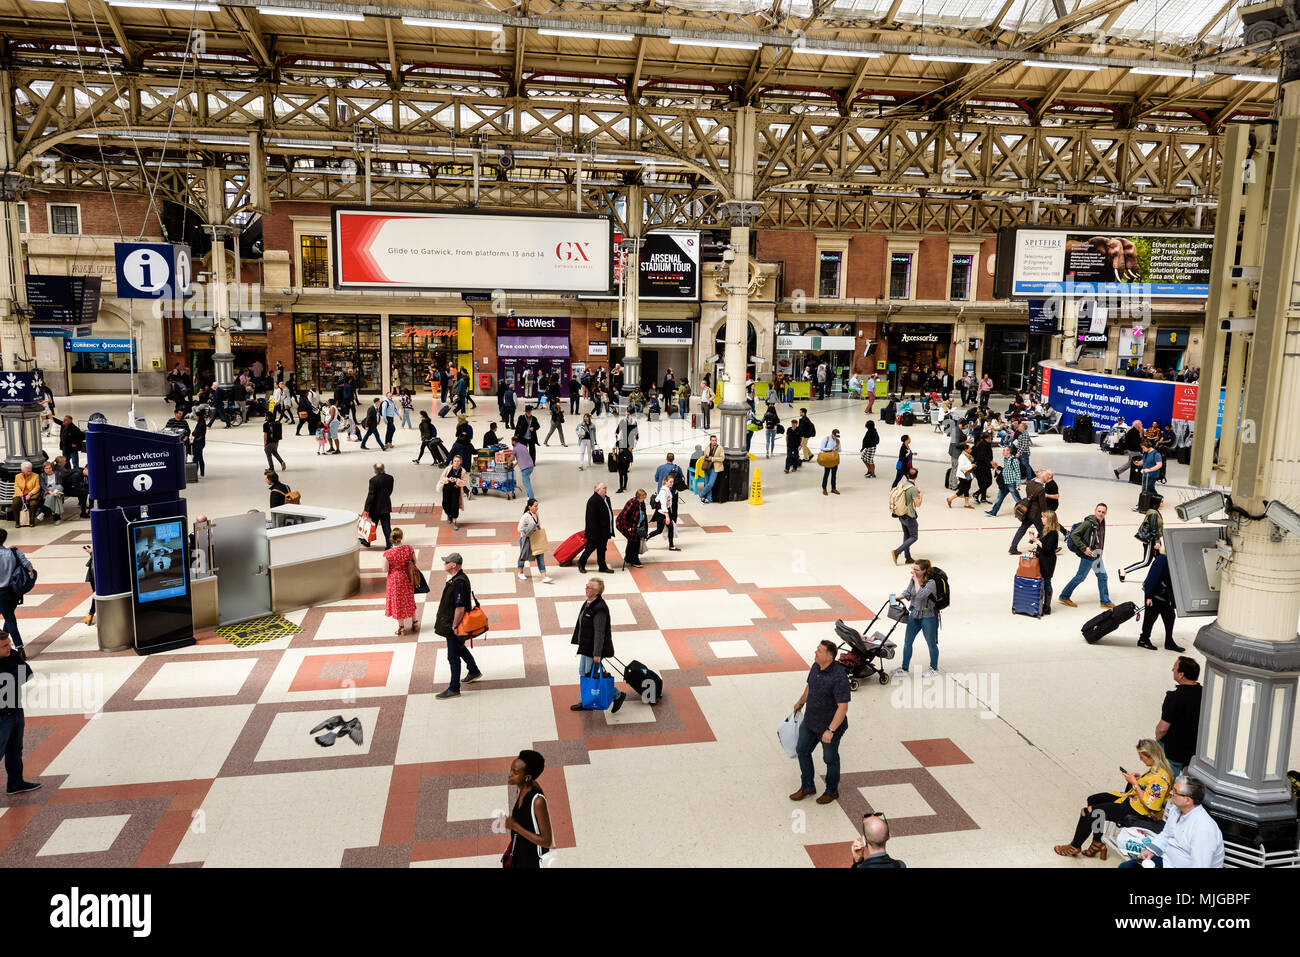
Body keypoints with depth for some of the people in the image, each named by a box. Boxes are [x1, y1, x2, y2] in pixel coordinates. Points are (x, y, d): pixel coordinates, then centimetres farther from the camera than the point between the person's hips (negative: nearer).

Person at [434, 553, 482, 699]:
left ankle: (454, 689, 12)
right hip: (451, 622, 10)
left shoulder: (459, 583, -29)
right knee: (460, 648, 28)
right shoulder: (456, 578, 4)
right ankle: (474, 672, 47)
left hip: (454, 627, -10)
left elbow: (460, 608, -30)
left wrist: (454, 626, -21)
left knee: (453, 657, 1)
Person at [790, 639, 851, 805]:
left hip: (830, 725, -8)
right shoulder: (816, 666, -6)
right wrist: (801, 702, 29)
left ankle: (832, 791, 37)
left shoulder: (839, 677, -31)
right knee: (802, 750, 17)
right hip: (810, 721, 8)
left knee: (830, 758, 13)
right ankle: (807, 786, 37)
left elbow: (843, 707, -29)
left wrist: (830, 731, -31)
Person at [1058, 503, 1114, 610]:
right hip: (1088, 556, -8)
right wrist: (1084, 548, -23)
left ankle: (1105, 601, 26)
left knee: (1102, 576, 14)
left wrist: (1099, 551, 13)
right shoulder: (1088, 523, -22)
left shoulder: (1102, 523, 4)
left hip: (1097, 556, 8)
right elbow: (1074, 535, -23)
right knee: (1080, 577, 3)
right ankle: (1064, 597, 17)